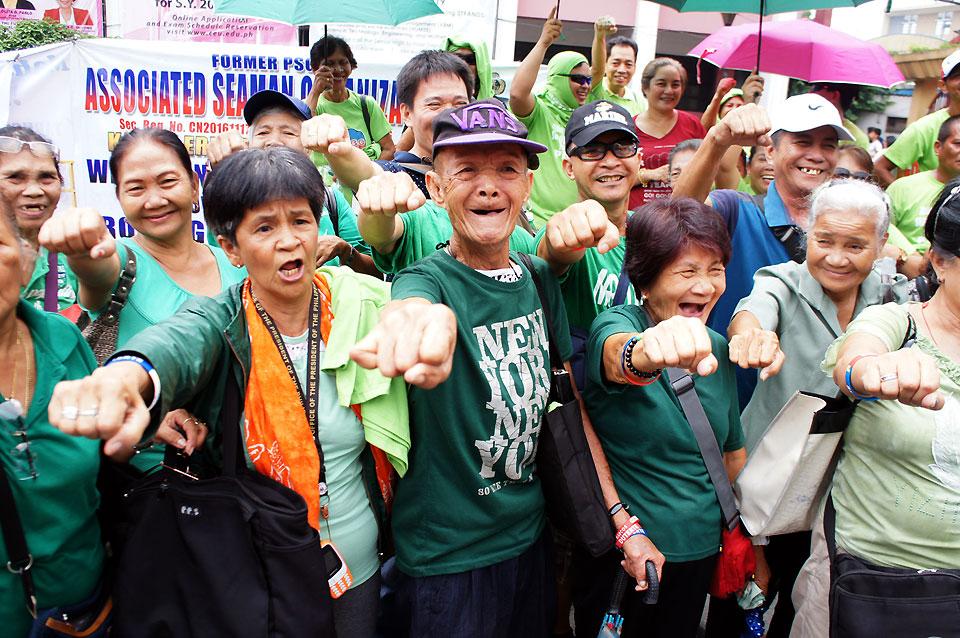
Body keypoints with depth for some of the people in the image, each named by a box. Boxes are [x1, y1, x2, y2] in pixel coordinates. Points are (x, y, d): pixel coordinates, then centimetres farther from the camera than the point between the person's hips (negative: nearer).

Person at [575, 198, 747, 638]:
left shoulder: (716, 348, 2)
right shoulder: (616, 325, -16)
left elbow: (733, 451, 12)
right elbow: (617, 359, -41)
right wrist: (646, 353, -63)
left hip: (700, 551, 6)